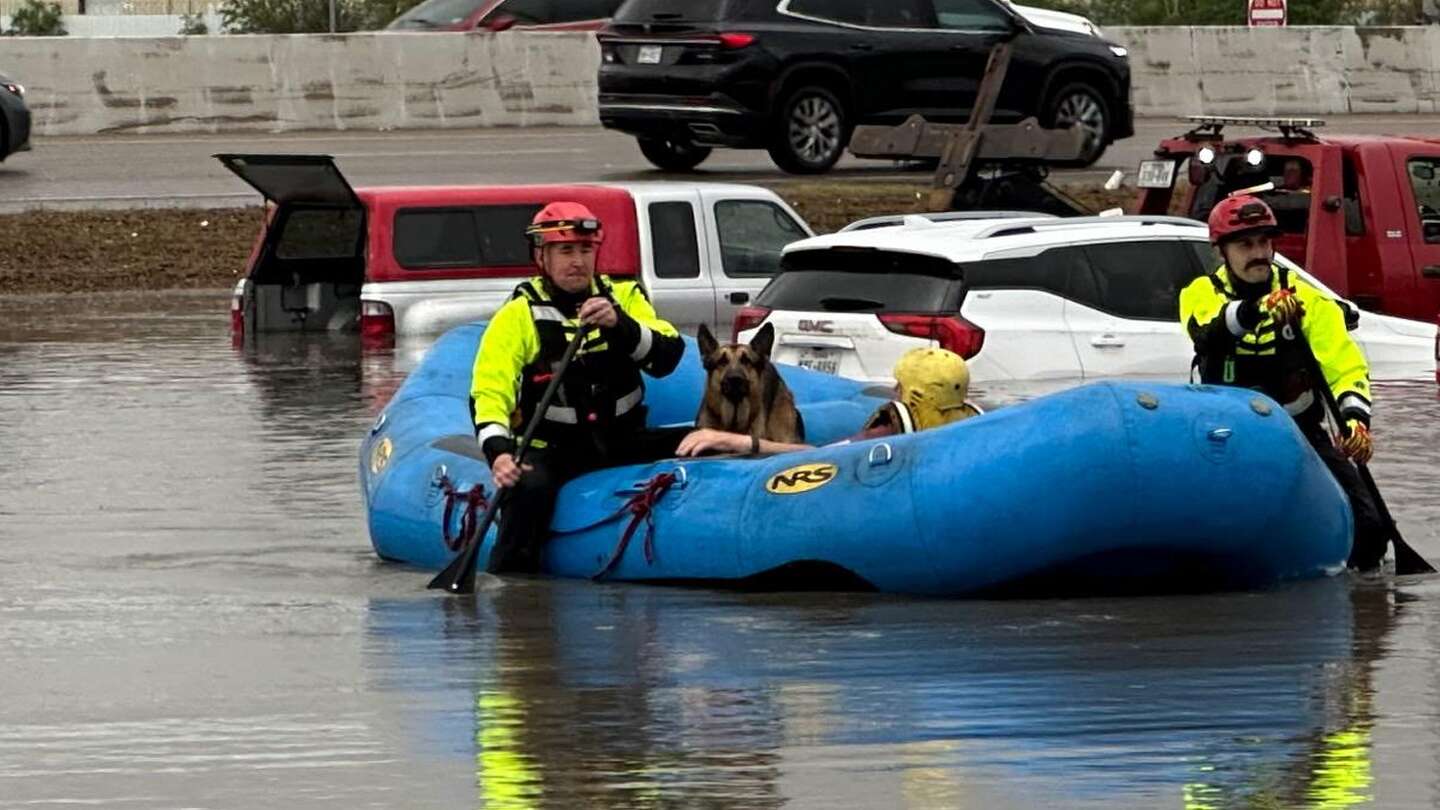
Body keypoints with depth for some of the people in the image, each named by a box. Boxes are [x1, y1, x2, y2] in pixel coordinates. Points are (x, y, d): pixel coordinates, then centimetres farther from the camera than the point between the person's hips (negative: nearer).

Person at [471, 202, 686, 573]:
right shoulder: (518, 317, -3)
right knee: (529, 486, -35)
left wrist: (620, 326, -26)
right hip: (551, 449, -3)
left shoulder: (623, 296, 6)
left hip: (622, 441, 3)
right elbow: (488, 392, -14)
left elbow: (668, 357, -8)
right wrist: (498, 451, -32)